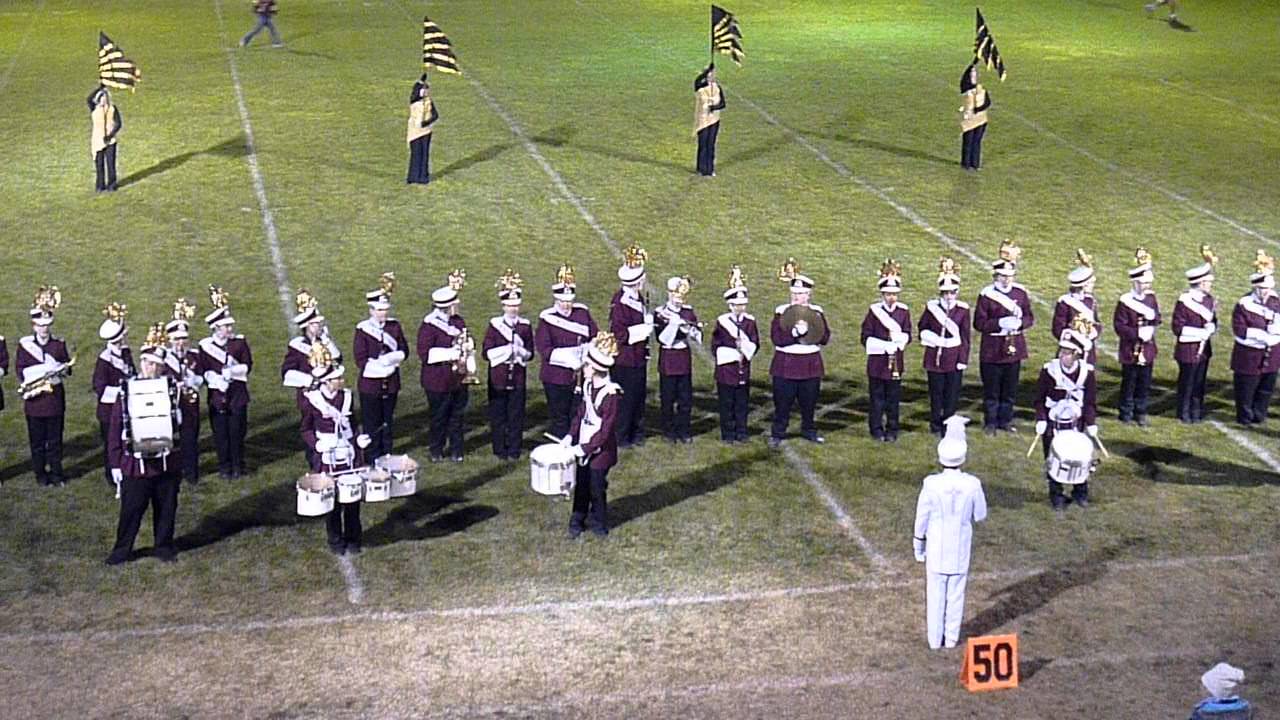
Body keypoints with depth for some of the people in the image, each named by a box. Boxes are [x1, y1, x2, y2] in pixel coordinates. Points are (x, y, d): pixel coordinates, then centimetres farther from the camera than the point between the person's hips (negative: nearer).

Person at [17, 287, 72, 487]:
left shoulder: (59, 344, 6)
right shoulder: (24, 344, 1)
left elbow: (67, 368, 8)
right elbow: (19, 369, -2)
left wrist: (62, 369, -14)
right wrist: (38, 373, -16)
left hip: (56, 398, 1)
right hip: (34, 398, -1)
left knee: (55, 438, 6)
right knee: (37, 439, 5)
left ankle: (56, 472, 14)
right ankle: (40, 474, 13)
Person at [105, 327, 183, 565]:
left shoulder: (172, 391, -1)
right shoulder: (126, 392, -3)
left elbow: (181, 424, 3)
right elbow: (115, 432, -1)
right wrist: (115, 463, -3)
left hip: (167, 464, 1)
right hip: (135, 464, -1)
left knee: (166, 509, 12)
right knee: (130, 509, 5)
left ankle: (164, 547, 27)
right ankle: (122, 550, 19)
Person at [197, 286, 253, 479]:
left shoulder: (240, 342, 2)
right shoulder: (206, 346, -1)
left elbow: (248, 365, 1)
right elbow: (204, 371, -1)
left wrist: (231, 371, -14)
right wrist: (217, 380, -16)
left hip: (238, 395, 1)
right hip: (217, 396, 0)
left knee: (237, 431, 4)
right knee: (220, 432, 5)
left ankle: (237, 465, 17)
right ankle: (224, 467, 15)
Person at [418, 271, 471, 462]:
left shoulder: (458, 321, 7)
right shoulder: (429, 325, -15)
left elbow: (467, 342, 21)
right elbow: (424, 352, -18)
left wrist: (467, 345, -3)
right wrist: (449, 354, -23)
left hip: (458, 379, 6)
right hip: (438, 380, -6)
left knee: (457, 415, 12)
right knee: (439, 417, 6)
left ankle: (456, 450, 24)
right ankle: (436, 451, 21)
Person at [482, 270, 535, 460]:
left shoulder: (525, 325, 5)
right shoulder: (494, 325, -2)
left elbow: (530, 353, 7)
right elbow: (487, 352, -6)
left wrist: (520, 352, -14)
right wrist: (506, 350, -16)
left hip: (518, 378, 2)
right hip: (498, 378, -2)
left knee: (516, 414, 5)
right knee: (498, 414, 4)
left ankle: (514, 449, 14)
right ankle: (500, 449, 14)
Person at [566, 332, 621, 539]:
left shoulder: (610, 394, -23)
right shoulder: (588, 386, 0)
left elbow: (606, 429, -21)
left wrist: (585, 448, -21)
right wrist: (571, 435, -2)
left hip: (601, 450, -6)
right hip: (583, 446, 6)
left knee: (597, 487, 7)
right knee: (581, 484, 13)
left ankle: (598, 522, 26)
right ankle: (577, 520, 27)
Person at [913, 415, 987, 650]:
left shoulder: (931, 484, -20)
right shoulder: (972, 484, -17)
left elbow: (922, 518, -10)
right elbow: (980, 515, -3)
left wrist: (918, 547, 4)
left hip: (936, 547, -1)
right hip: (960, 549, 1)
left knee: (935, 593, 11)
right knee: (956, 593, 14)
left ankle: (935, 638, 21)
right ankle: (952, 638, 23)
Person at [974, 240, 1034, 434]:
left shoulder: (1021, 293, 4)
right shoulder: (986, 295, -9)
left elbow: (1030, 318, 9)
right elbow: (979, 323, -10)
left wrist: (1019, 323, -13)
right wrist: (1000, 323, -22)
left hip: (1014, 349, 4)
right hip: (992, 351, -4)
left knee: (1010, 389, 12)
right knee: (991, 390, 5)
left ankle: (1005, 420, 25)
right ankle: (990, 423, 16)